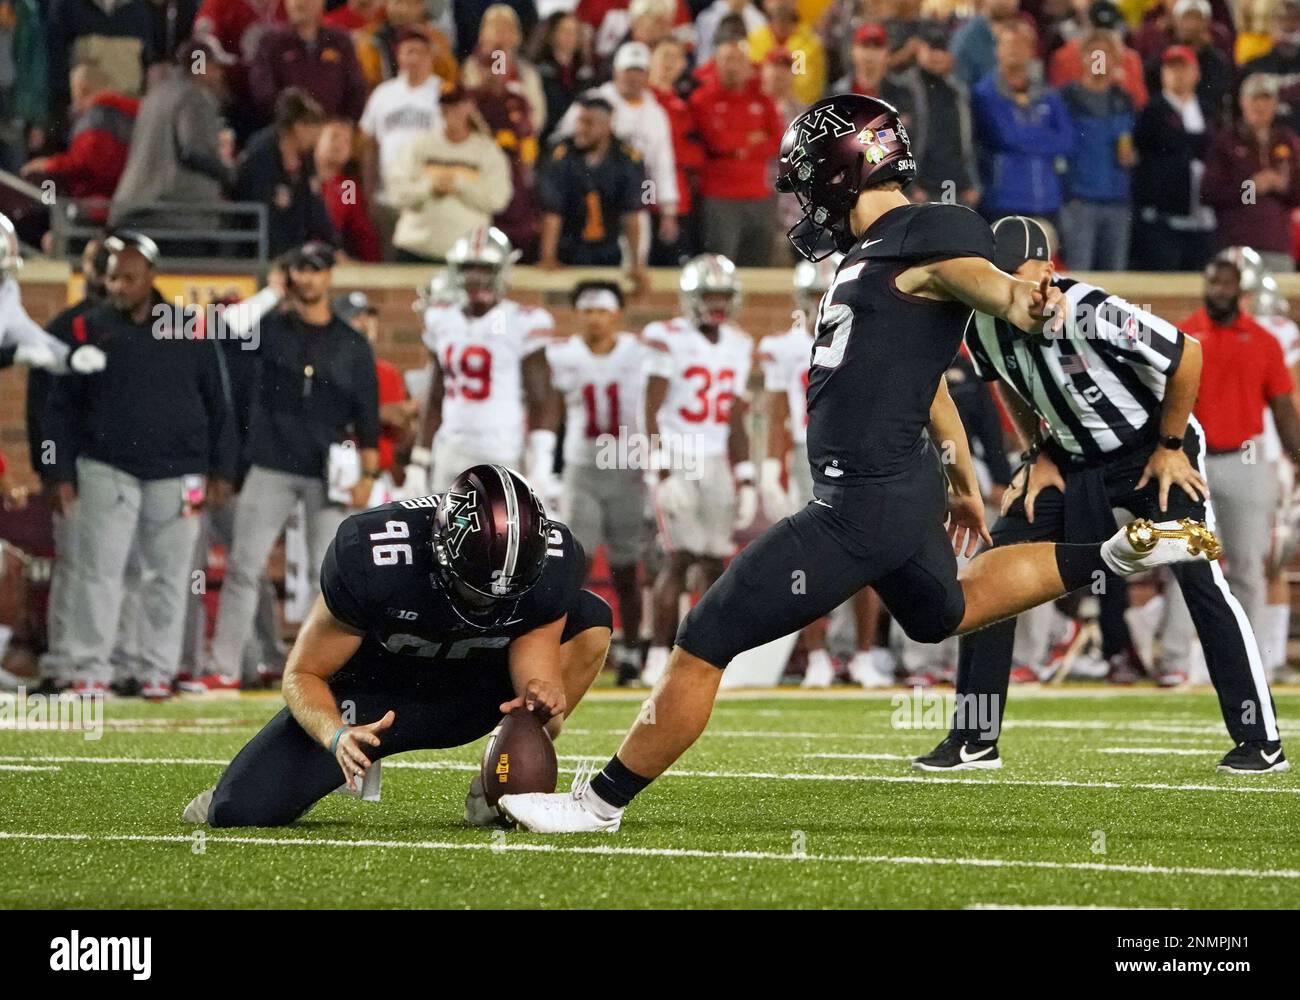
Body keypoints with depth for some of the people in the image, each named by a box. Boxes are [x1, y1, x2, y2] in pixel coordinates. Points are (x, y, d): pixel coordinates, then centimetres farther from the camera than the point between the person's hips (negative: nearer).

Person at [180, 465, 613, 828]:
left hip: (463, 697, 3)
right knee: (238, 812, -20)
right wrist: (337, 736, -41)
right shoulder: (371, 558, -32)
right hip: (372, 700, -2)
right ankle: (352, 762, 14)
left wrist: (542, 700, -42)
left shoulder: (551, 564, -24)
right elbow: (302, 675, -20)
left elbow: (536, 680, -17)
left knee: (591, 621, -20)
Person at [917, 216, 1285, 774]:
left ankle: (1262, 743, -8)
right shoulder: (984, 324, -13)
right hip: (1069, 460, 6)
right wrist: (1040, 454, 3)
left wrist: (1170, 448, -14)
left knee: (1201, 581, -15)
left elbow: (1188, 355, -22)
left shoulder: (1092, 314, -33)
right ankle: (974, 740, 3)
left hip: (1153, 451, -6)